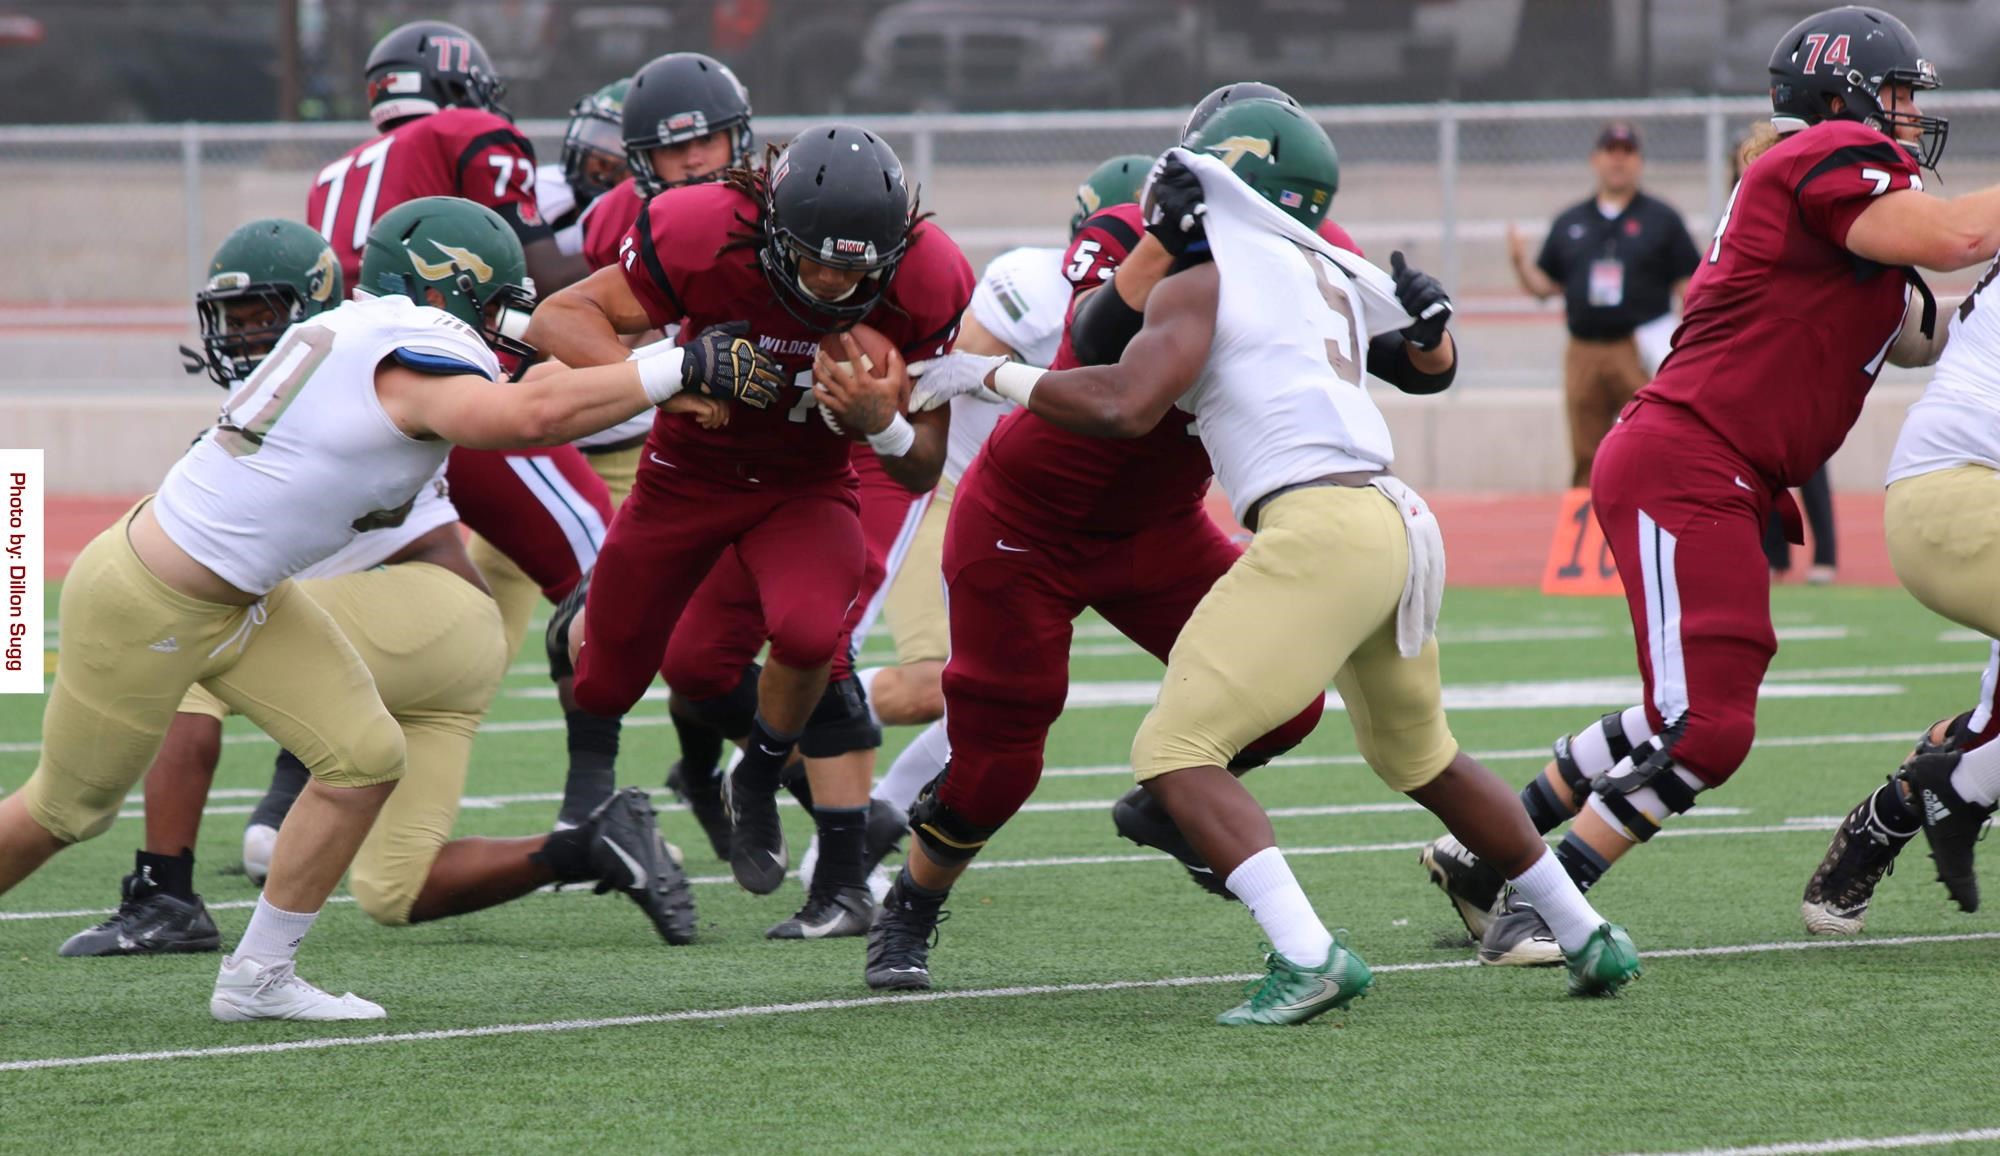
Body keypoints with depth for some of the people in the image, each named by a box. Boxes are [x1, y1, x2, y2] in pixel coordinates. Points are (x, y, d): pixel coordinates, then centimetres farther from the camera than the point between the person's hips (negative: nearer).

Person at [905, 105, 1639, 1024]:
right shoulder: (1334, 279, 21)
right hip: (1399, 525, 8)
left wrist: (994, 376, -1)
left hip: (1317, 526, -8)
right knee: (1422, 759, 30)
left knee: (1175, 751, -8)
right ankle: (1588, 937, 37)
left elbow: (1126, 407, -12)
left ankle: (1307, 957, -24)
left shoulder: (1201, 286, 0)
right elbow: (1437, 358, 37)